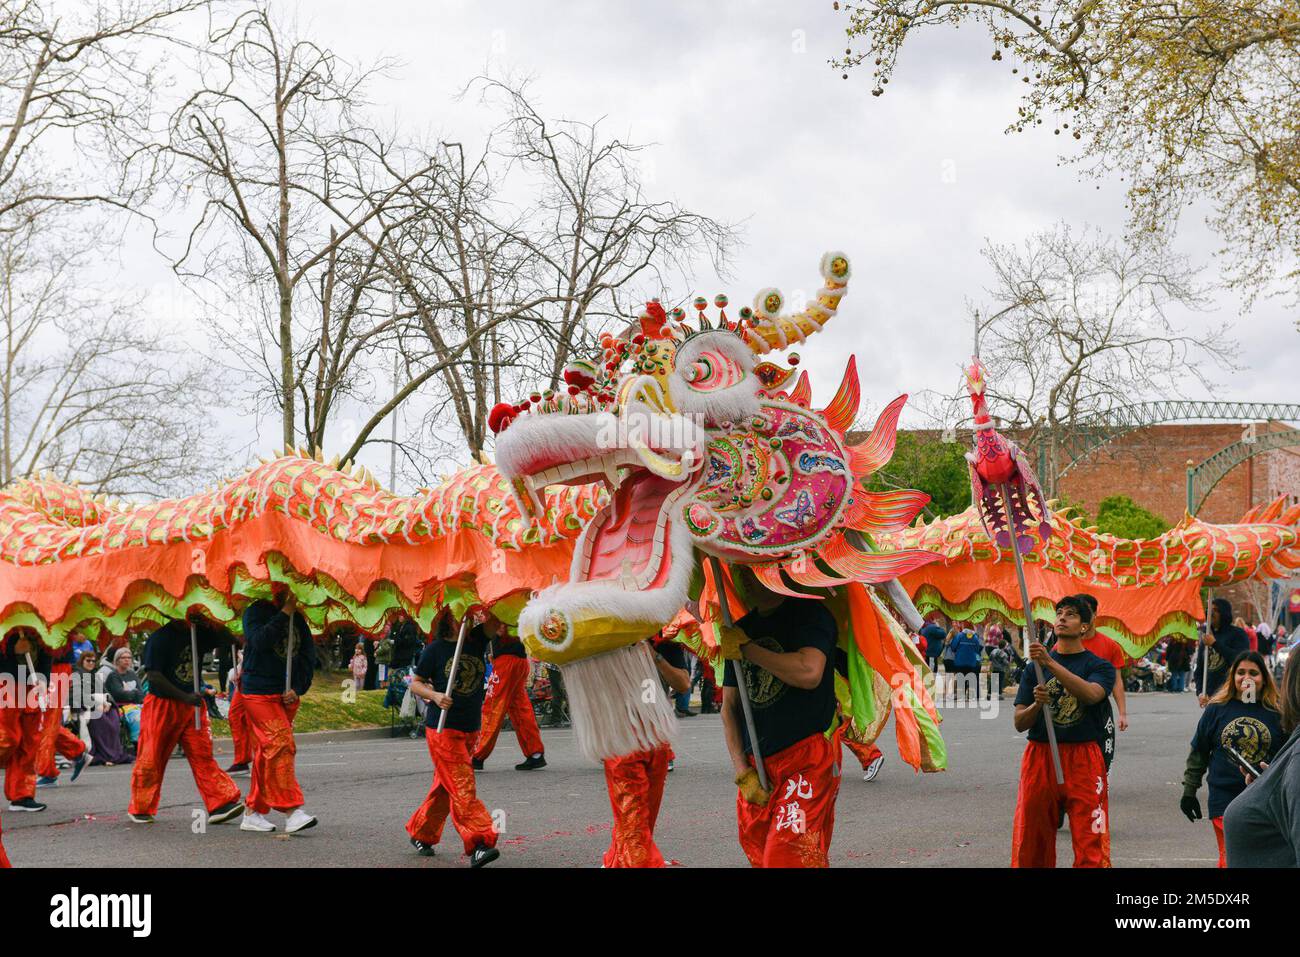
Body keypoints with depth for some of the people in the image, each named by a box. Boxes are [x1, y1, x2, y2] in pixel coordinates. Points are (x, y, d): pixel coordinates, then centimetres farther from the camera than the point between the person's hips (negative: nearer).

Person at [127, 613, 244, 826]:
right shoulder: (160, 638, -13)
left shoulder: (199, 634, 4)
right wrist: (185, 697, -20)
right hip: (162, 705, -5)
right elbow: (153, 676, -16)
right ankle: (140, 809, 18)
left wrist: (209, 623, -12)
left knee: (203, 756, -3)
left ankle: (220, 804, -7)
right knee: (152, 759, 4)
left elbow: (228, 639, 6)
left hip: (192, 704, 5)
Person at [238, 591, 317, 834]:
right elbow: (260, 641, -22)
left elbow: (308, 656, 10)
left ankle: (253, 813, 13)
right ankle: (291, 811, -19)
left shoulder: (298, 618, 11)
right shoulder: (256, 611, -4)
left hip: (287, 695, 6)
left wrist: (298, 689, -3)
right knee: (280, 746, -16)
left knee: (266, 752, 7)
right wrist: (285, 613, -20)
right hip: (259, 693, -6)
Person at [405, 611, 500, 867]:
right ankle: (478, 844, -17)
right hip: (442, 729, -5)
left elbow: (495, 620, -8)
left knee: (445, 786, 14)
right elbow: (416, 683, 2)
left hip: (470, 729, 5)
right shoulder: (435, 649, -3)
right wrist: (435, 696, -16)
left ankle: (421, 834, 29)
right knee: (462, 787, -12)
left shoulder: (477, 640, 6)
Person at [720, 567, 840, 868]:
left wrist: (747, 648, -14)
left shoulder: (809, 614, -5)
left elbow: (809, 673, -25)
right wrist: (742, 772, 4)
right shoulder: (740, 628, 15)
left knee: (789, 858, -15)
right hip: (756, 766, 7)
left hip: (807, 756, -6)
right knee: (759, 856, 8)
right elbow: (729, 707, 15)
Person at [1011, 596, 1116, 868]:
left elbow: (1091, 694, -19)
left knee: (1090, 845, -8)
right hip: (1039, 757, 3)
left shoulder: (1100, 666, 5)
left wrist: (1051, 663, -25)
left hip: (1083, 759, -3)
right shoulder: (1034, 667, 12)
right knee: (1030, 845, 5)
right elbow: (1019, 723, 7)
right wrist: (1037, 704, -14)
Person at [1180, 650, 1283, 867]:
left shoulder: (1275, 713, 2)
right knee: (1230, 859, -4)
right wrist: (1189, 791, 9)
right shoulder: (1217, 709, 2)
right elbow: (1198, 753, 9)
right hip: (1224, 798, 0)